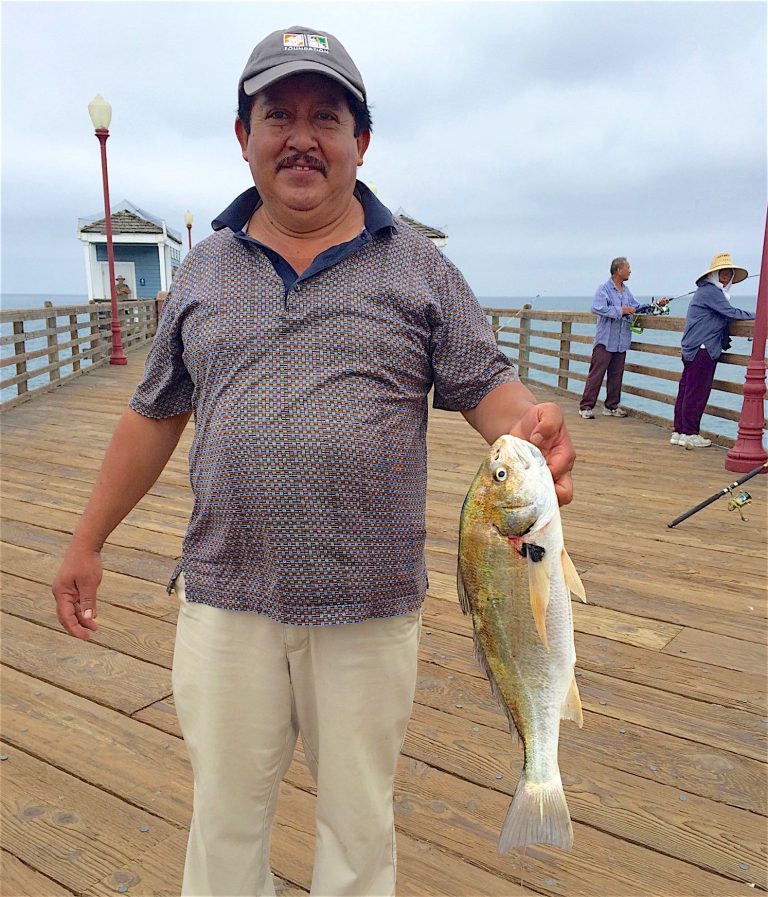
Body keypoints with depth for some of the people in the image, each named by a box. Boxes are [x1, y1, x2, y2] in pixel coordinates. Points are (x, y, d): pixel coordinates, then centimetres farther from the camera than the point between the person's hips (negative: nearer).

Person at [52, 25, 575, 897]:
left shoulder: (417, 265, 2)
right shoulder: (203, 269, 8)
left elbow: (486, 384, -1)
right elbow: (153, 414, 12)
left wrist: (532, 430, -24)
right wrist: (87, 543, 13)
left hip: (370, 604, -1)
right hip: (225, 597, 2)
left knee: (359, 818, 17)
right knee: (224, 813, 17)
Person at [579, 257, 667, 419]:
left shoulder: (626, 291, 17)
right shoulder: (604, 288, -7)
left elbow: (637, 307, 26)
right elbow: (596, 308, -21)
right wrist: (620, 311, -19)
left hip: (621, 342, 8)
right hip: (605, 340, -7)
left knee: (616, 375, 10)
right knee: (596, 374, -8)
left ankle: (612, 406, 18)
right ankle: (586, 406, -6)